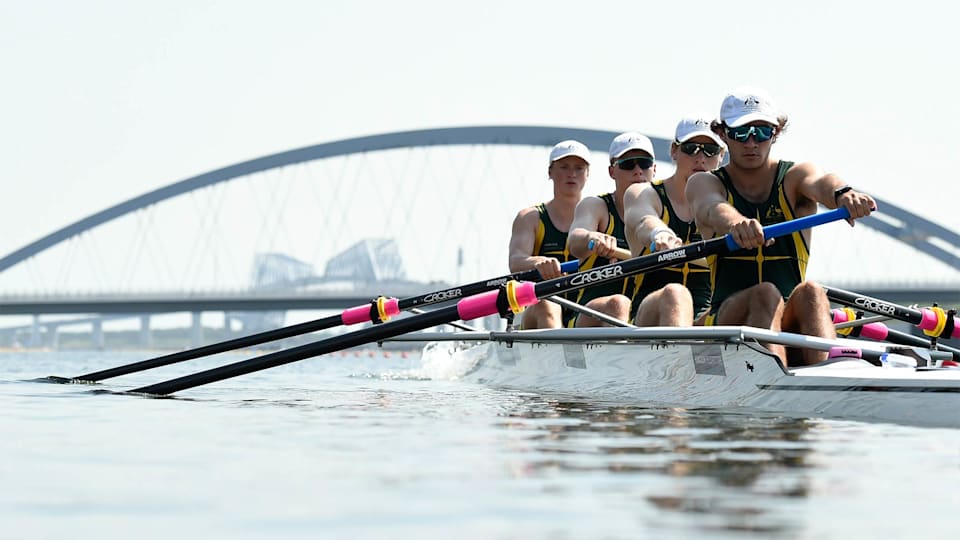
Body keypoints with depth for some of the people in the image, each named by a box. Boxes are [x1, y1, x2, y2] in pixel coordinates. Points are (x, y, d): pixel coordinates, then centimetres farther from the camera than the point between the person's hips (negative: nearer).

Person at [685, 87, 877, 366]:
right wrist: (735, 222, -46)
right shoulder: (705, 183, 7)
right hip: (727, 318, -1)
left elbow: (819, 183, -18)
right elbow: (711, 207, -20)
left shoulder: (794, 177, 9)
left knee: (810, 292, -30)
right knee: (765, 293, -31)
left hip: (790, 324, 1)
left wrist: (842, 193, -44)